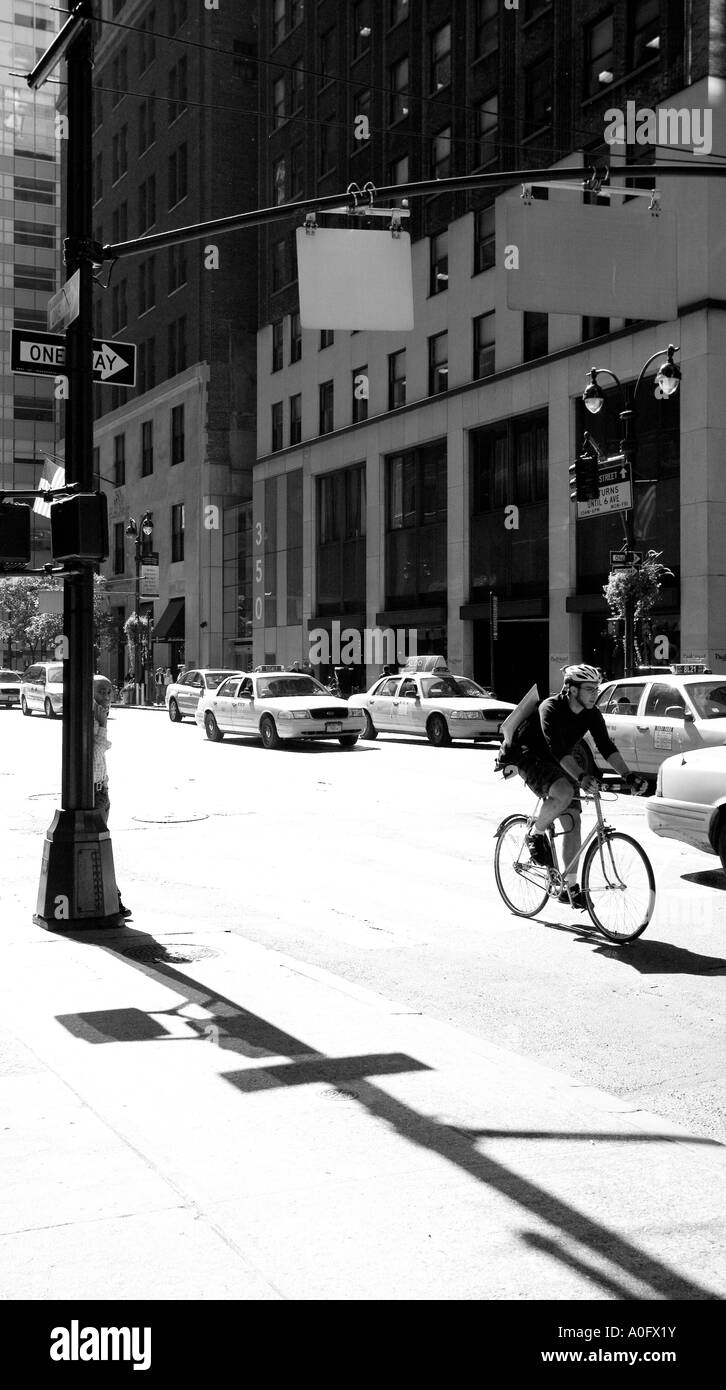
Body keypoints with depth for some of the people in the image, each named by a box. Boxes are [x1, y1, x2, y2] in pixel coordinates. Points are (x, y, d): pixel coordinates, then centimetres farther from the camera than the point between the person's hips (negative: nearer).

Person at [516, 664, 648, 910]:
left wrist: (629, 776, -26)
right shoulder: (551, 709, -27)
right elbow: (557, 749, -38)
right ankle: (536, 834, -9)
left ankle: (570, 887, 6)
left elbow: (606, 747, -13)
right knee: (564, 793, -36)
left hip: (559, 765, 7)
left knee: (572, 823, -2)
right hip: (531, 757, -7)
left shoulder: (591, 714, -8)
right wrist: (581, 776, -51)